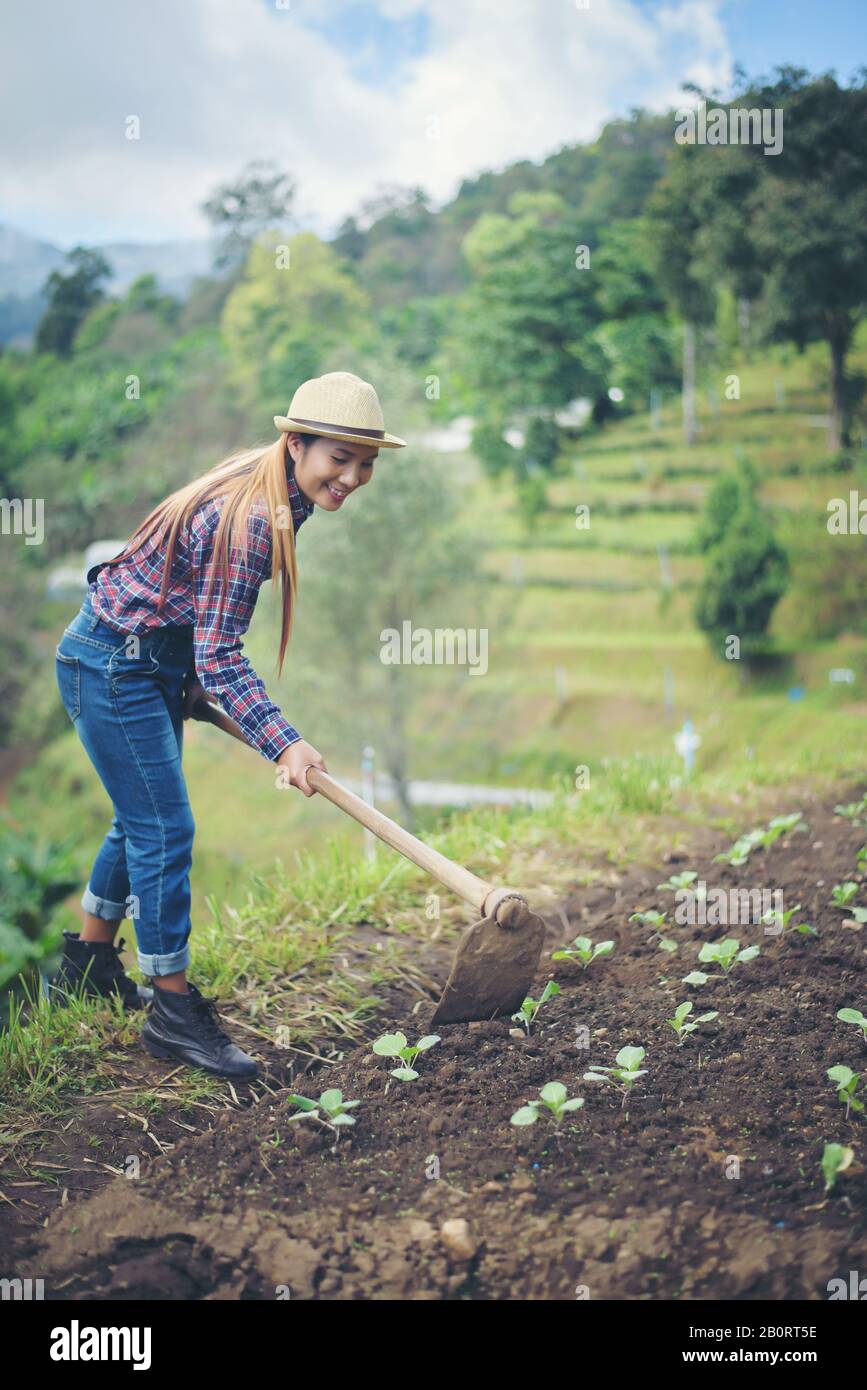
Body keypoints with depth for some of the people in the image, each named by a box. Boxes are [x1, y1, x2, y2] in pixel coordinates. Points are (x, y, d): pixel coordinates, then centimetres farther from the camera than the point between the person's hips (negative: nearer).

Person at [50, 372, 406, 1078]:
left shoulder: (276, 494, 0)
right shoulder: (249, 517, -29)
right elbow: (220, 655, -28)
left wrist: (195, 683, 16)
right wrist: (283, 743, -35)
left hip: (160, 660, 10)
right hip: (112, 663, -10)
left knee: (141, 818, 19)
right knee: (164, 828, -7)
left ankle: (89, 964, 36)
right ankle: (173, 1012, 4)